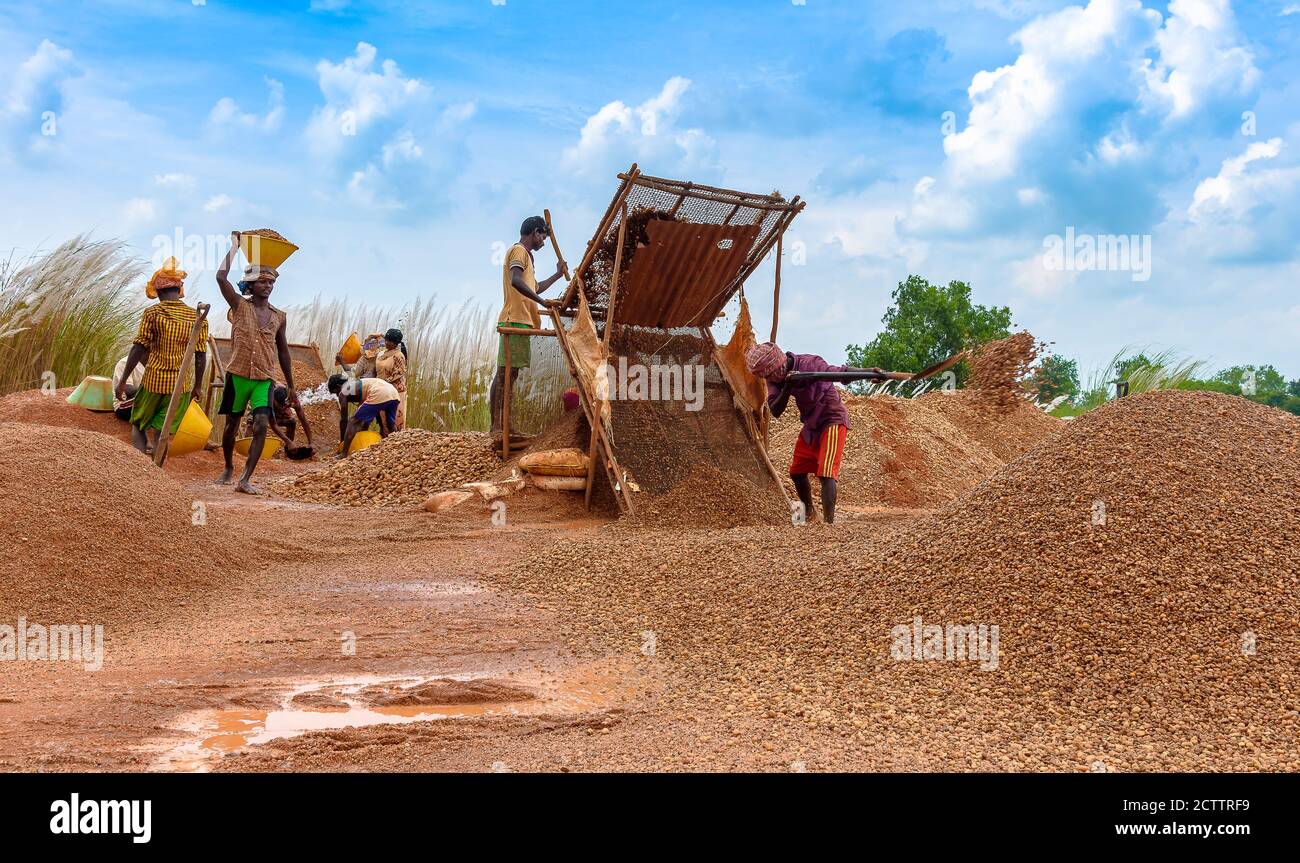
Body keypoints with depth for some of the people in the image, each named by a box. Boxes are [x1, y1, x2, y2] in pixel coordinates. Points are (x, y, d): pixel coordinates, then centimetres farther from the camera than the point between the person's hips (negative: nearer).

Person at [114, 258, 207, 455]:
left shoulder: (152, 313, -7)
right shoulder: (197, 317, 0)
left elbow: (138, 349, -10)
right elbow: (201, 356, 1)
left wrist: (122, 381, -5)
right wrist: (198, 386, 12)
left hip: (153, 380, -2)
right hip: (180, 384, 2)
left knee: (138, 425, 16)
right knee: (161, 434, 7)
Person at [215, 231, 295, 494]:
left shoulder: (279, 316, 8)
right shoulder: (240, 305, 1)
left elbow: (283, 352, 16)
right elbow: (221, 277, -15)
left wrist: (291, 386, 18)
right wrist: (234, 247, -9)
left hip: (265, 379, 1)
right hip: (238, 375, -1)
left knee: (261, 425, -16)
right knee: (232, 425, 11)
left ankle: (245, 480, -16)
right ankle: (228, 468, 35)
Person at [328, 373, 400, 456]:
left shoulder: (343, 392, 14)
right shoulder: (355, 383, 36)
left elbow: (343, 420, 16)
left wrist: (342, 441, 24)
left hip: (378, 395, -8)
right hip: (393, 392, 8)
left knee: (352, 423, 2)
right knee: (390, 425, 30)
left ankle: (344, 454, -5)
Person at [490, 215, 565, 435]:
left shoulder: (524, 254, 28)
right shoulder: (519, 250, -3)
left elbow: (534, 288, 40)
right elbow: (516, 281, -23)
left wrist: (558, 274, 43)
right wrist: (542, 301, -27)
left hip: (521, 321, 10)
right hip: (515, 320, -10)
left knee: (510, 373, 7)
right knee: (504, 373, -13)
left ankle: (501, 424, 8)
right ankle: (496, 425, -17)